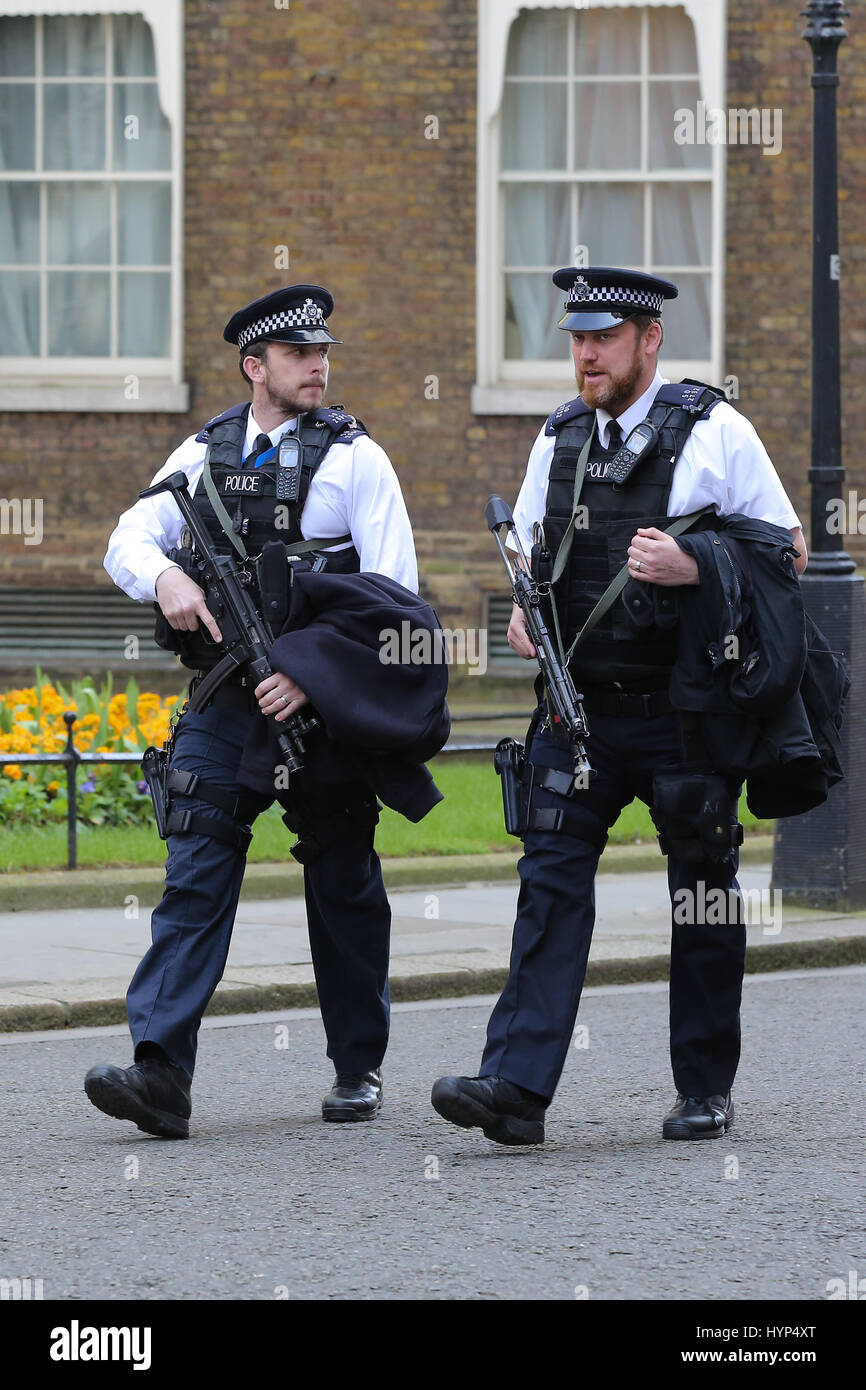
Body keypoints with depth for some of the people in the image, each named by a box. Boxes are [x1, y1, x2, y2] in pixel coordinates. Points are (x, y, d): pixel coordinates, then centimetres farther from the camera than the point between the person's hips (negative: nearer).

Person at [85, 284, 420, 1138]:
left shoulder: (353, 458, -2)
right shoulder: (205, 455, 9)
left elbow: (393, 593, -8)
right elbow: (128, 541, 4)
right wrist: (166, 576, -20)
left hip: (324, 706, -2)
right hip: (226, 702, 2)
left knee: (344, 887, 8)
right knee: (196, 875, -10)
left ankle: (358, 1068, 22)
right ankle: (160, 1071, -19)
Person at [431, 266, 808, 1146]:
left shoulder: (714, 432, -3)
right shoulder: (557, 440, 11)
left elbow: (788, 551, -1)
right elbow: (527, 553, 23)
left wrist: (695, 567, -17)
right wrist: (522, 611, 2)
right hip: (581, 706, 3)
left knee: (703, 899, 6)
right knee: (551, 882, -9)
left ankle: (706, 1089, 18)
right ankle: (517, 1085, -17)